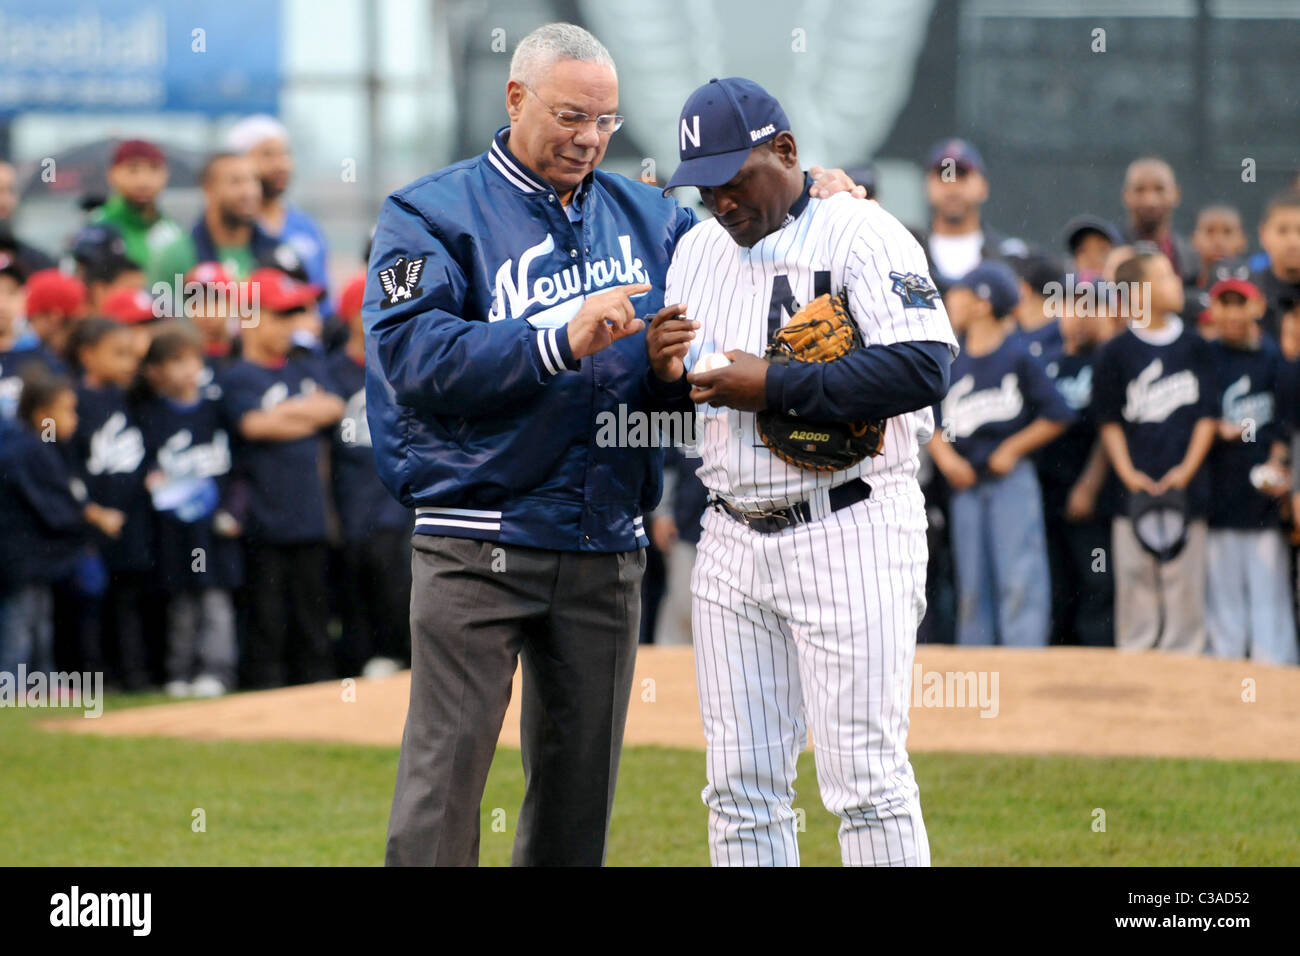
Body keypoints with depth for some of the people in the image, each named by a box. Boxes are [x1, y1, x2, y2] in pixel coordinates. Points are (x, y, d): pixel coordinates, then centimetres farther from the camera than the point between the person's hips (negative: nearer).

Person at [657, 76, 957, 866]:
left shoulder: (860, 233, -8)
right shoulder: (698, 248, 14)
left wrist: (775, 387, -20)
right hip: (734, 544, 7)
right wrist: (663, 369, -3)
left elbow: (925, 368, -20)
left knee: (865, 775, -9)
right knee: (741, 786, 5)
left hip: (850, 532, -7)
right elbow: (682, 383, 22)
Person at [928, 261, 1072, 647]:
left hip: (1012, 481, -4)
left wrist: (1012, 449, -6)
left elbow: (1057, 415, -2)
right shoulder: (951, 361, 10)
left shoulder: (1018, 355, -2)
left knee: (1020, 579, -9)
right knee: (971, 584, 7)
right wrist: (945, 456, -4)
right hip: (965, 485, 4)